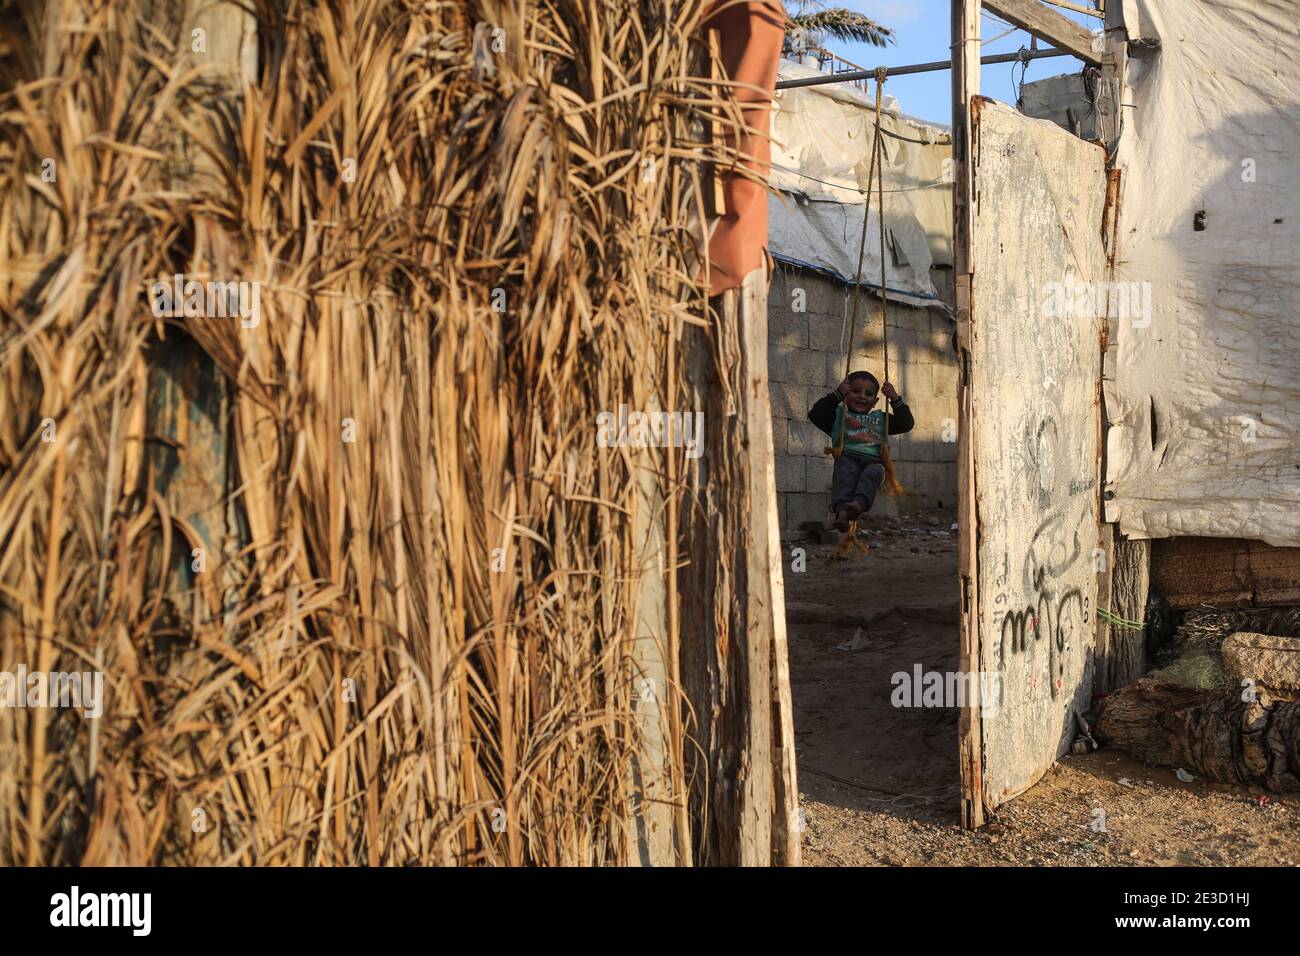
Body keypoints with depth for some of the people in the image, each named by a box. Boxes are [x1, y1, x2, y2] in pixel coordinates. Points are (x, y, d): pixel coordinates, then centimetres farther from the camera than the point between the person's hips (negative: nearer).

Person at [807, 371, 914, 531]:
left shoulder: (880, 418, 35)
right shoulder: (838, 414, 27)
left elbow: (906, 424, 29)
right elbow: (815, 415, 10)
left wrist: (895, 399, 22)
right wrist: (836, 394, 8)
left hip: (874, 459, 2)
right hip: (847, 456, -2)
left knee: (874, 472, -36)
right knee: (845, 473, -38)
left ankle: (858, 504, -63)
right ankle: (841, 511, -60)